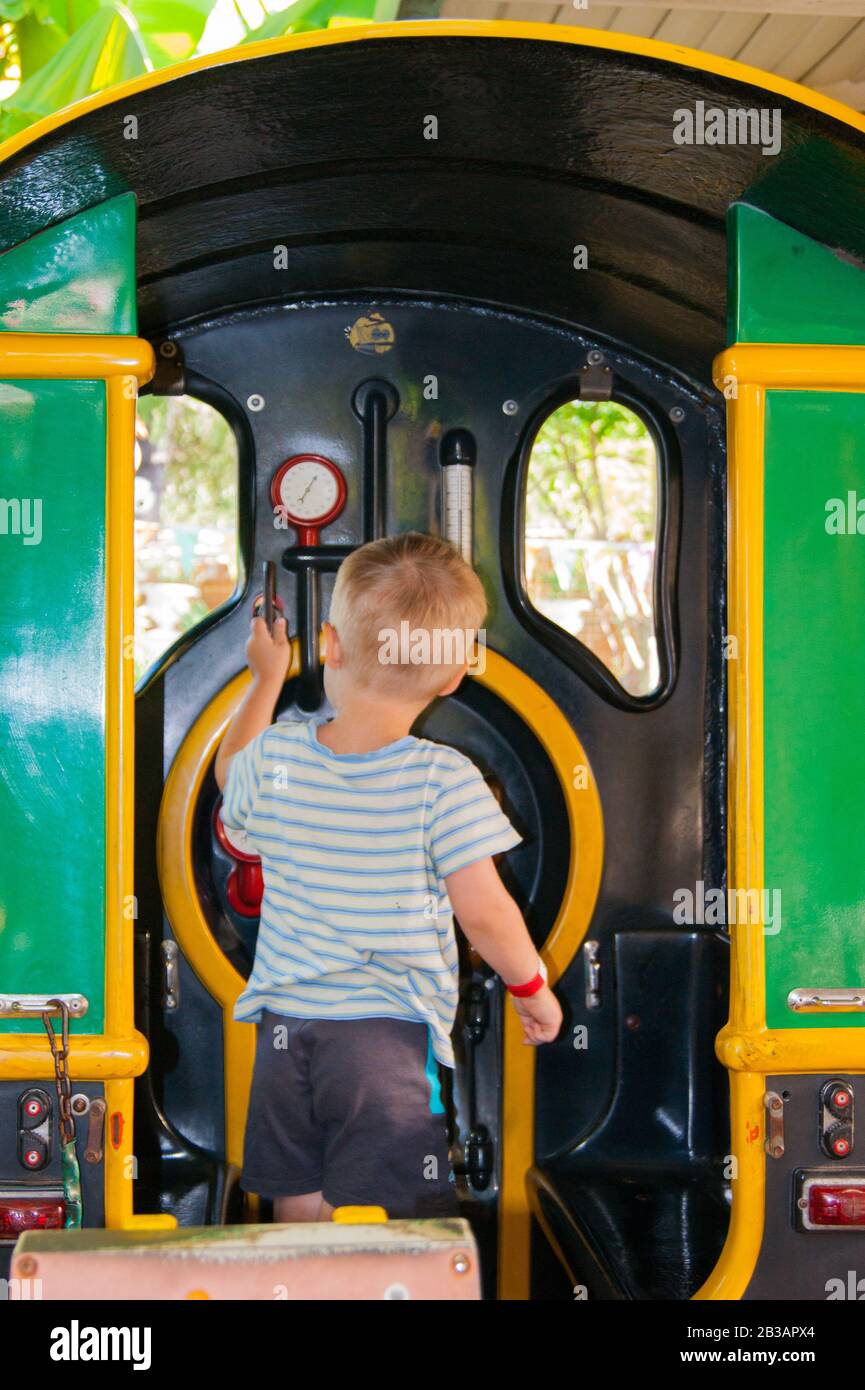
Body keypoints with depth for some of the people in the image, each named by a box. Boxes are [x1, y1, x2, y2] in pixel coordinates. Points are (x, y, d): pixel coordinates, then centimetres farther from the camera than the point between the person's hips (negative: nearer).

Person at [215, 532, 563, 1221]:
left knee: (299, 1219, 16)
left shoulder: (275, 757, -1)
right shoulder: (444, 779, -14)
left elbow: (230, 774, 24)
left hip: (285, 1028, 4)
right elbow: (482, 909, -15)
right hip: (388, 1035, -4)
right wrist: (533, 985, 3)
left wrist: (267, 678, 32)